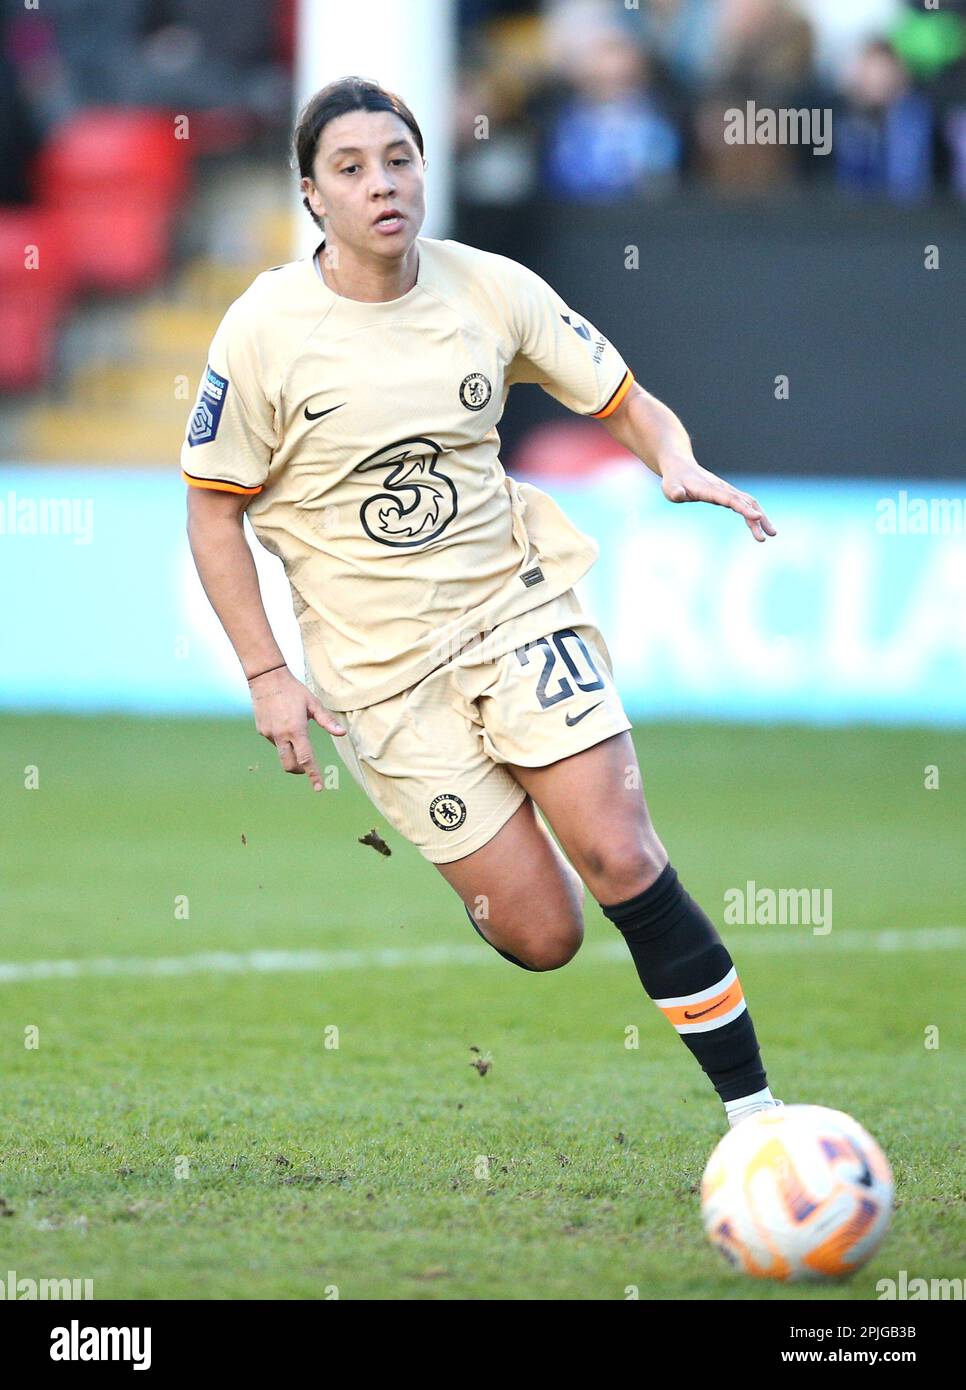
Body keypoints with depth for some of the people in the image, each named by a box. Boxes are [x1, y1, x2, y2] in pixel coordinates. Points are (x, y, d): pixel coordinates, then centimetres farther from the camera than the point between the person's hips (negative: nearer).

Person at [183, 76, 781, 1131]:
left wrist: (678, 465, -15)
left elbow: (624, 402, 8)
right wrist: (266, 676, -7)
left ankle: (753, 1109, -9)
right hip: (379, 665, -2)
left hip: (516, 607, 2)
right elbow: (212, 510, -2)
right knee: (543, 936, -5)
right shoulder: (264, 331, -10)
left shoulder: (490, 290, -2)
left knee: (620, 857, -16)